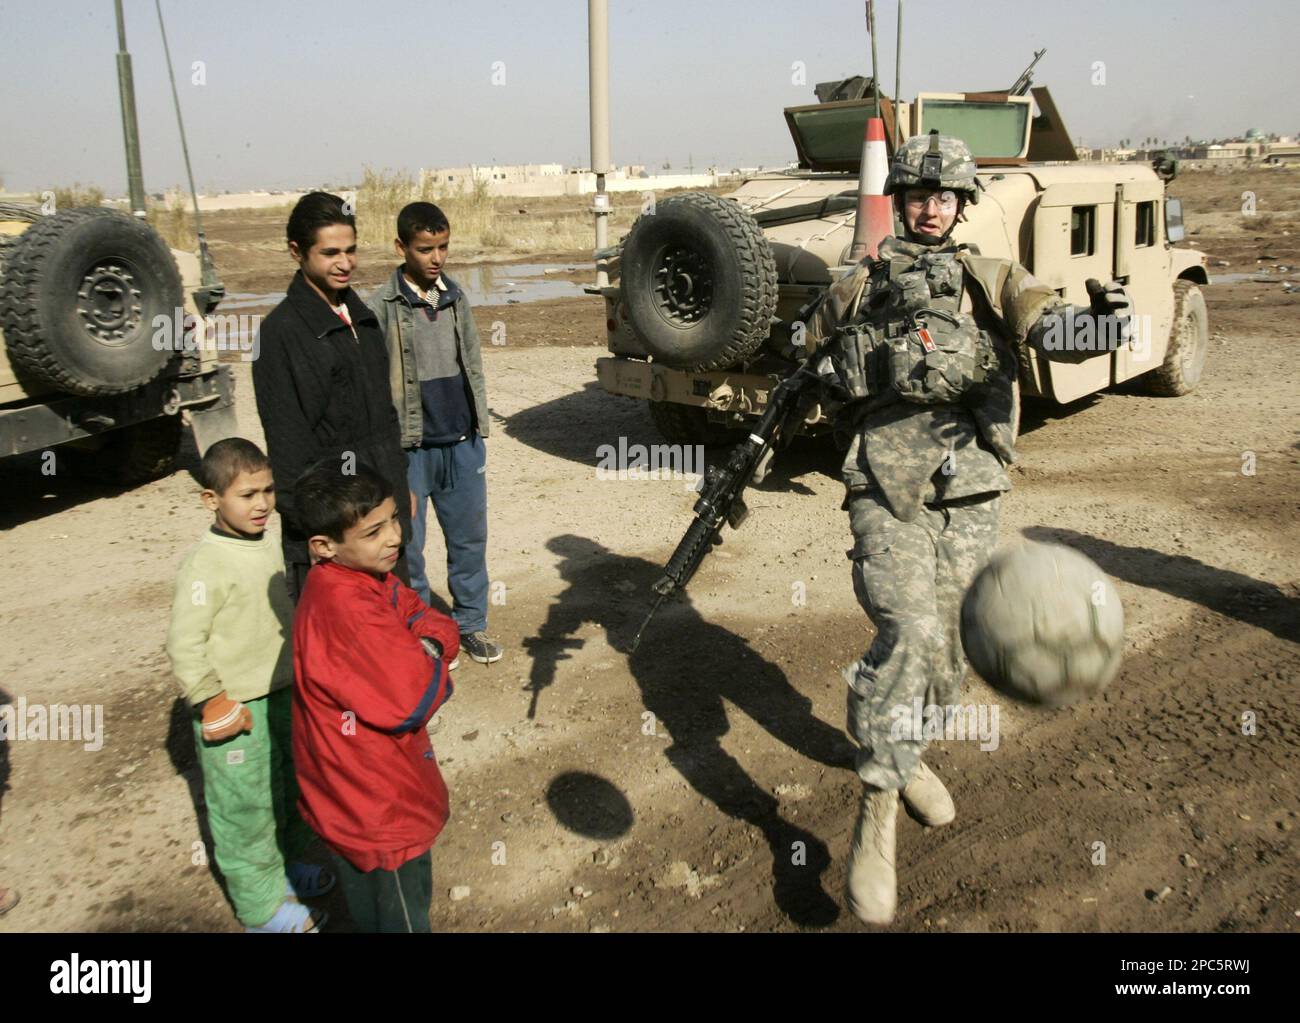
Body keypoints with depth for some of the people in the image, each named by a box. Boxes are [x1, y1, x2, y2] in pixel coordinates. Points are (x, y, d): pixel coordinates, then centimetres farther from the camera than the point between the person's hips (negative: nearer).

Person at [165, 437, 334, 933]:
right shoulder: (205, 566, -23)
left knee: (288, 791, 24)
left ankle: (285, 866, 46)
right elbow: (184, 645, -23)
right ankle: (264, 907, 24)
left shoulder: (268, 545, 1)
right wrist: (213, 702, -18)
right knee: (245, 809, 7)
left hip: (281, 695, 8)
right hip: (236, 712, -8)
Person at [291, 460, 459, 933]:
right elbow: (413, 702, -31)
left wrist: (424, 648, -19)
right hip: (380, 811, -9)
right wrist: (429, 665, -11)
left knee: (372, 908, 29)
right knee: (404, 916, 12)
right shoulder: (347, 611, -32)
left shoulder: (365, 576, -2)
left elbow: (438, 626, 2)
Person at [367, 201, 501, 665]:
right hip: (410, 448, -4)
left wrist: (479, 426, 11)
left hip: (463, 443, 5)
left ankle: (471, 624, 25)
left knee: (470, 538, 11)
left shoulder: (455, 296, 8)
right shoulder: (381, 306, -7)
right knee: (407, 545, 6)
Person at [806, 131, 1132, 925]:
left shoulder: (992, 283, 10)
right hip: (885, 487, -2)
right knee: (908, 632, -21)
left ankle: (904, 755, 38)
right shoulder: (855, 289, 12)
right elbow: (807, 370, 20)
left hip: (969, 490, 2)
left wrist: (1097, 321, -32)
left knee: (948, 646, 9)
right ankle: (878, 808, -7)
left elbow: (1050, 325, -10)